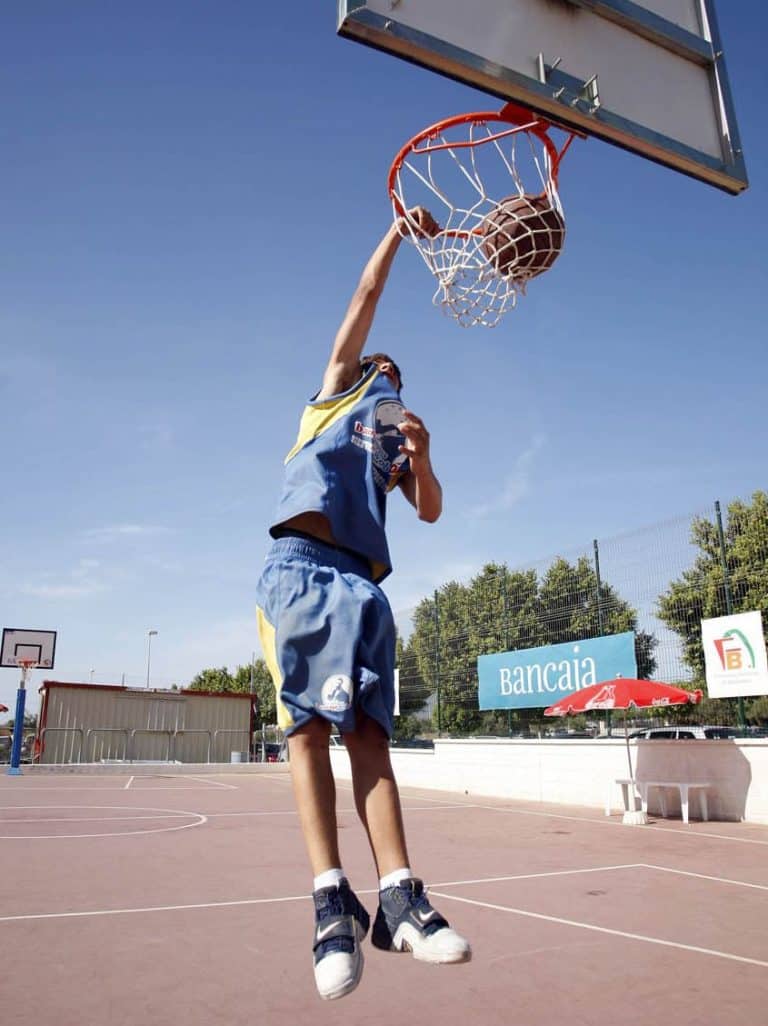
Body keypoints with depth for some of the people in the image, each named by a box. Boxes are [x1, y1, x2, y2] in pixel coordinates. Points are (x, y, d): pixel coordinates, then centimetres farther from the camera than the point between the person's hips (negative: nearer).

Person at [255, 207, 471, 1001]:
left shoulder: (399, 435, 31)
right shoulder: (338, 386, 23)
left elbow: (431, 511, 19)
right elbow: (367, 295, 19)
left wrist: (421, 454, 4)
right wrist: (400, 228, 24)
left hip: (363, 579, 4)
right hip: (303, 564, -4)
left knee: (368, 727, -5)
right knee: (308, 725, -10)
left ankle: (397, 896, -9)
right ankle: (331, 897, -12)